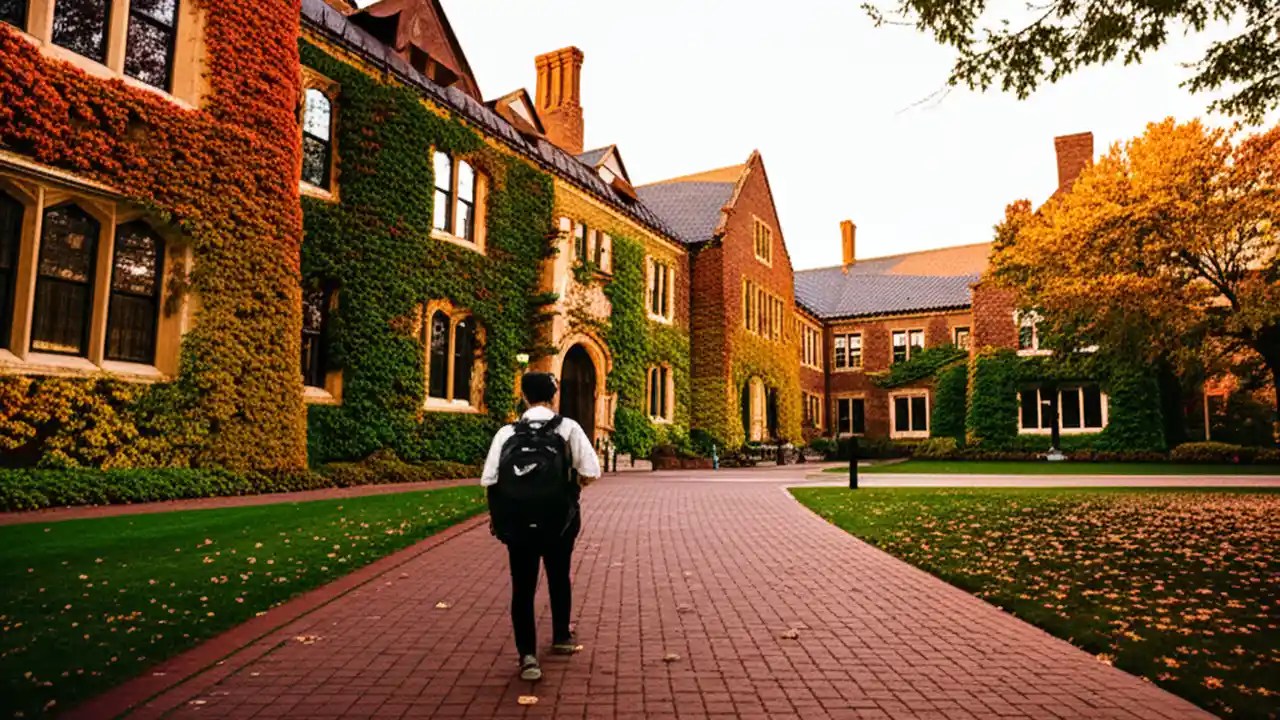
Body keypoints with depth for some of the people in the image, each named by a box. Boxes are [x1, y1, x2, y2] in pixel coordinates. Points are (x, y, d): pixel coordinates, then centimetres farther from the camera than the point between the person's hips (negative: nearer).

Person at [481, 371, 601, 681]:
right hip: (558, 521, 0)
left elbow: (489, 480, -7)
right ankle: (561, 637, 39)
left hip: (516, 523, 0)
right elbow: (590, 472, -10)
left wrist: (501, 510, 9)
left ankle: (527, 655, 3)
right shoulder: (568, 428, -4)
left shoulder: (507, 433, 0)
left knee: (522, 587, 9)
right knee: (559, 578, 21)